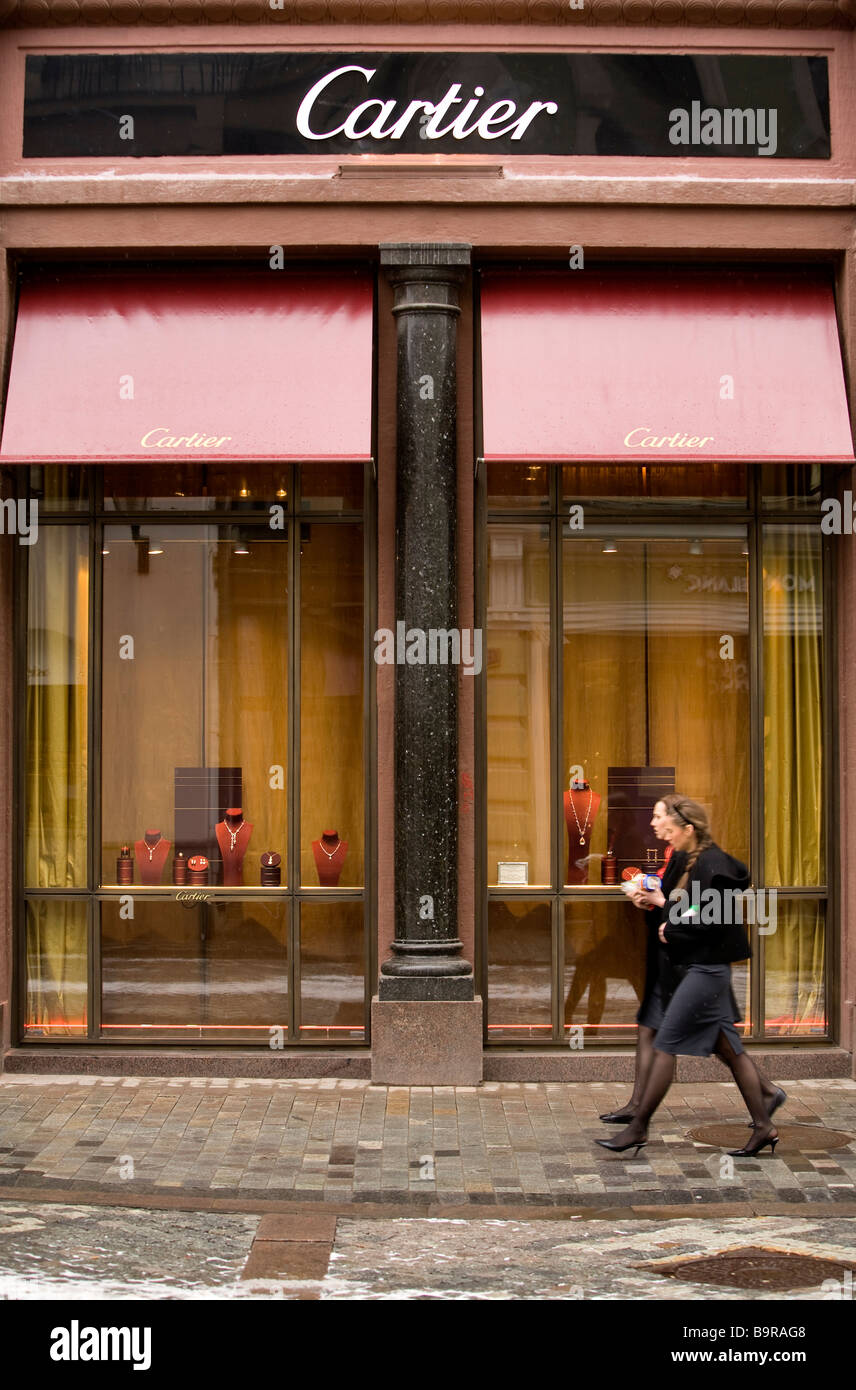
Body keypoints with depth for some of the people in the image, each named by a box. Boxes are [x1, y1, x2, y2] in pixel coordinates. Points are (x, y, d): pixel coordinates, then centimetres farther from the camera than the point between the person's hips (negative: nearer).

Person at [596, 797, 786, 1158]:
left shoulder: (712, 864, -17)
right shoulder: (695, 863, 13)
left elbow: (713, 921, -22)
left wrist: (671, 932, -13)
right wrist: (664, 903, 12)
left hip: (706, 969, -10)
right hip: (704, 968, 10)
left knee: (664, 1046, -6)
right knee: (727, 1047, 11)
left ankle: (638, 1128, -1)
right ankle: (764, 1126, 14)